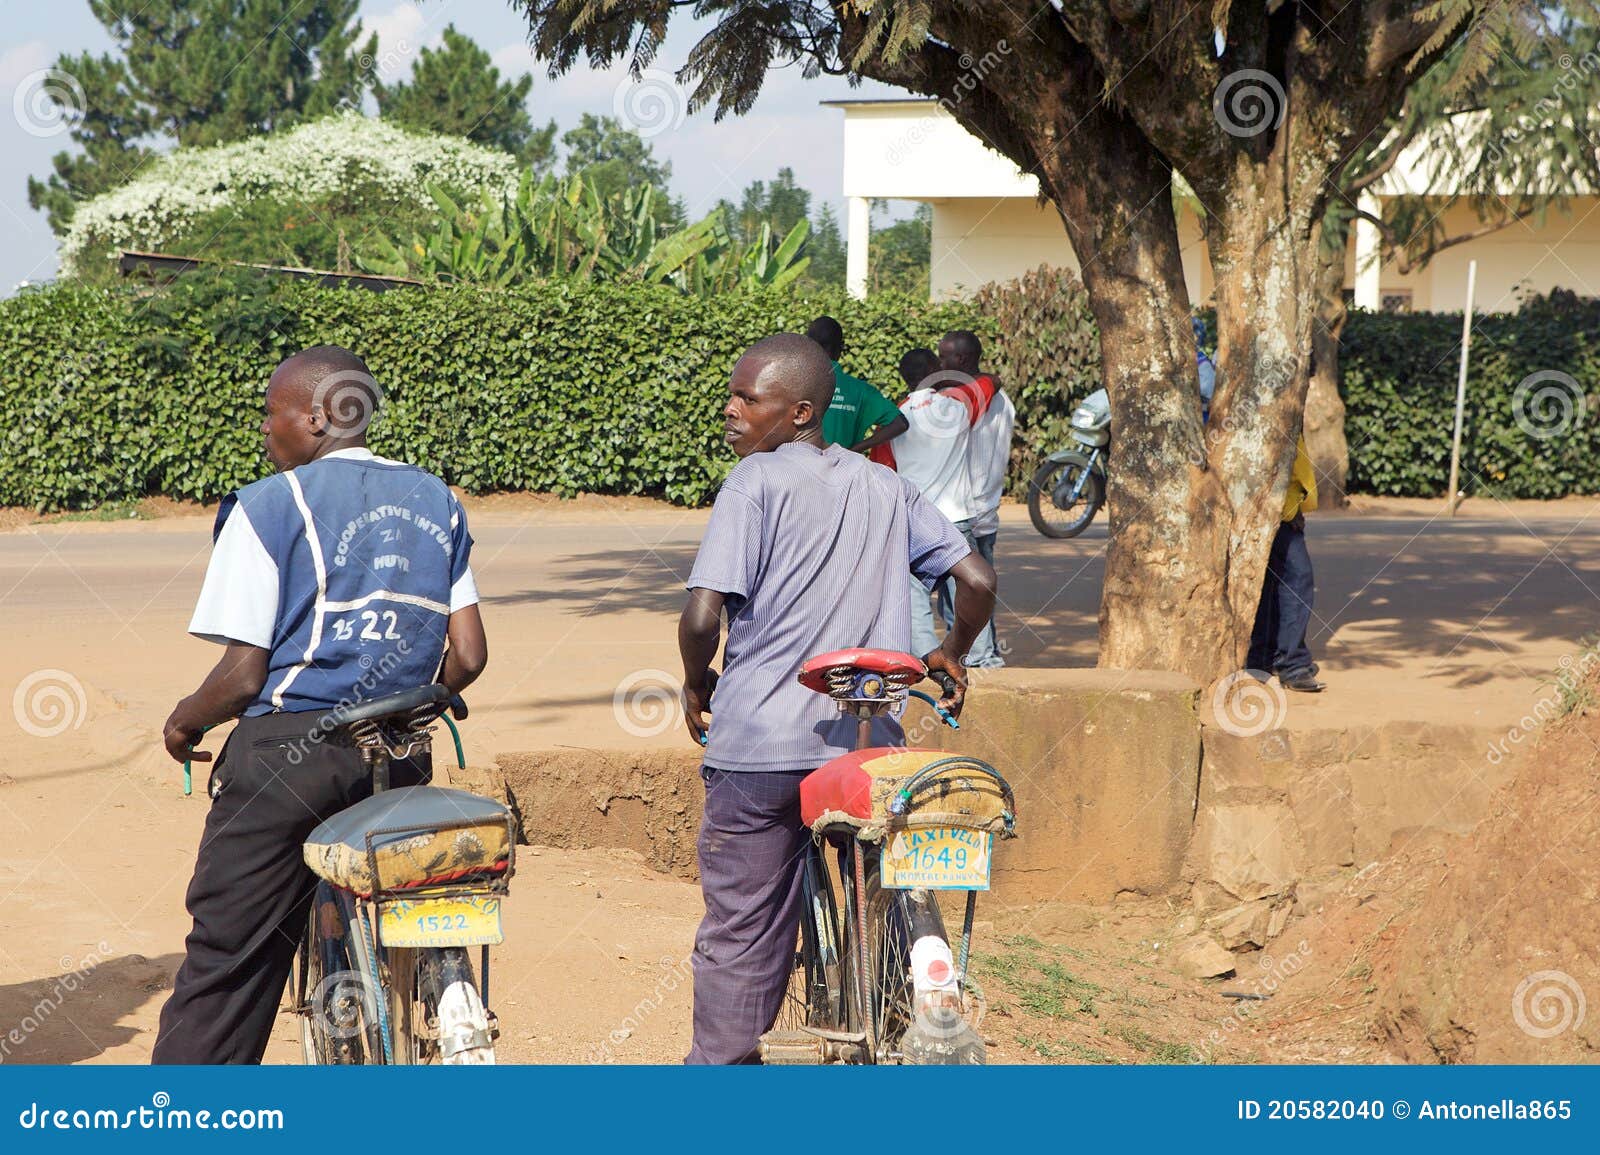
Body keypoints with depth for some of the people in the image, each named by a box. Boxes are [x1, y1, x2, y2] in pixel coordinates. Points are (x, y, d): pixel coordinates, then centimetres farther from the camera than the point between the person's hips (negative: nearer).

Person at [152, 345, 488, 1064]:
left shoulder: (269, 506, -6)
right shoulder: (437, 501, 11)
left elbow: (244, 675, -10)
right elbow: (468, 656, 8)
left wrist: (184, 721, 9)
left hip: (285, 749, -5)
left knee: (227, 965, -1)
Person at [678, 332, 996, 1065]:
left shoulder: (755, 480, -6)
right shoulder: (886, 487, 9)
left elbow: (703, 615, -15)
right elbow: (977, 581, 5)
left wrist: (696, 681, 5)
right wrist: (951, 655, 23)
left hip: (758, 744, -4)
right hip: (868, 744, 4)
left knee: (741, 934, 5)